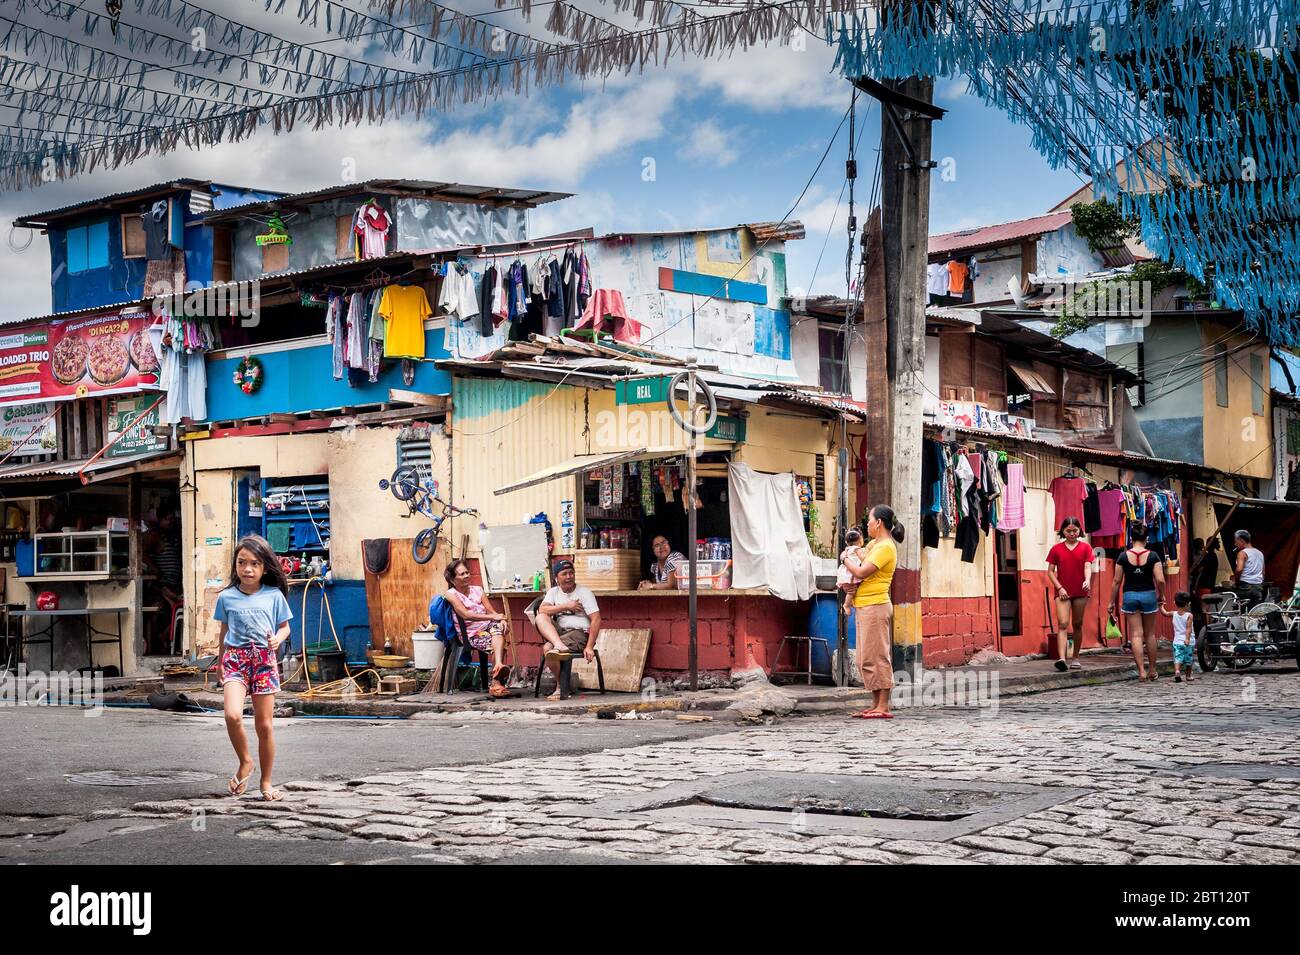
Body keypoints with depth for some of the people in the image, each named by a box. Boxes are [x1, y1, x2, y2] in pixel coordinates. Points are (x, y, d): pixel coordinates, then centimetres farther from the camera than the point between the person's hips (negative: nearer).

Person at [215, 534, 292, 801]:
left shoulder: (274, 596, 2)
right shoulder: (226, 597, 5)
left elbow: (284, 627, 10)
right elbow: (224, 633, 15)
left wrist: (278, 639, -12)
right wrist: (222, 665, 17)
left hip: (264, 660, 0)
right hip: (235, 659, 0)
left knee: (264, 725, 3)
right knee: (233, 715, -23)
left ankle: (266, 782, 17)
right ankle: (245, 762, 3)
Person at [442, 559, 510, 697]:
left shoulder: (477, 590, 19)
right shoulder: (451, 594, 2)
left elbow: (491, 611, 9)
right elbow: (466, 615, -13)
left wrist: (501, 619, -15)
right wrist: (492, 617, -18)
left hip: (488, 628, 4)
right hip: (471, 635, -4)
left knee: (498, 625, -32)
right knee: (498, 644, -30)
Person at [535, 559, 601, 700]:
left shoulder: (584, 593, 1)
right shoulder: (553, 592, 15)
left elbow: (596, 619, -9)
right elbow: (542, 610, -4)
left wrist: (589, 647, -19)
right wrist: (566, 606, -12)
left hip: (580, 634, -5)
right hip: (558, 632, 5)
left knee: (548, 648, -29)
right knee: (540, 617, -21)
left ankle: (561, 686, -14)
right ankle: (559, 646, -41)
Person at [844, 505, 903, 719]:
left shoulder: (886, 547, -12)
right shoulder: (874, 544, 19)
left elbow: (861, 572, -18)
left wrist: (846, 561, -3)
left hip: (875, 607, -10)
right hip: (864, 607, 10)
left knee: (877, 657, -9)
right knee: (867, 659, 11)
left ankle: (883, 707, -9)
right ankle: (875, 705, 14)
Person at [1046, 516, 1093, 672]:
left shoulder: (1085, 548, 5)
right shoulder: (1056, 549, 5)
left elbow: (1087, 567, -6)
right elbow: (1050, 571, 4)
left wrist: (1087, 580, -26)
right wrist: (1059, 587, -8)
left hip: (1080, 592, 1)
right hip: (1063, 592, -1)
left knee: (1077, 625, 9)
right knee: (1063, 624, -13)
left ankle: (1075, 658, 20)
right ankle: (1062, 658, -25)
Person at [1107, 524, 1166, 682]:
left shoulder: (1123, 557, -4)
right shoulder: (1152, 556, -5)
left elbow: (1117, 581, -2)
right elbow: (1160, 580, -10)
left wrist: (1112, 602, 5)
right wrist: (1161, 596, 7)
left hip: (1130, 596, 0)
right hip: (1148, 595, 0)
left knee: (1136, 635, 1)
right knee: (1150, 634, 14)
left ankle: (1141, 671, -7)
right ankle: (1152, 670, 22)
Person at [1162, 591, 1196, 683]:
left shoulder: (1174, 614, 2)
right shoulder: (1189, 615, -8)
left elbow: (1165, 613, 19)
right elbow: (1188, 628, -18)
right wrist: (1187, 639, -25)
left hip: (1177, 642, 2)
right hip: (1189, 642, -2)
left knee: (1178, 659, -6)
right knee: (1189, 660, 14)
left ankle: (1177, 671, -31)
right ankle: (1188, 676, 24)